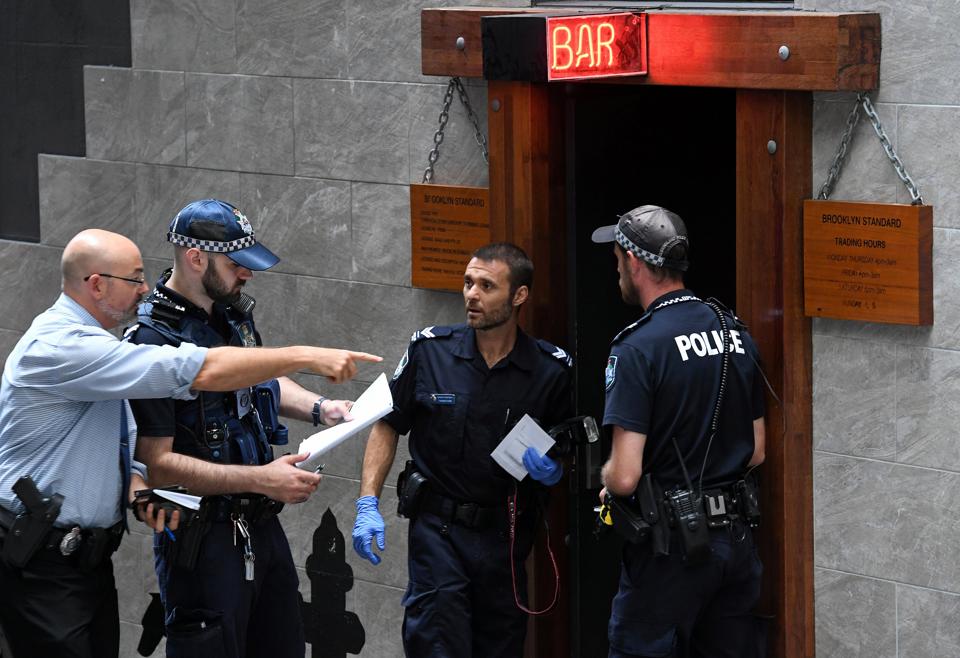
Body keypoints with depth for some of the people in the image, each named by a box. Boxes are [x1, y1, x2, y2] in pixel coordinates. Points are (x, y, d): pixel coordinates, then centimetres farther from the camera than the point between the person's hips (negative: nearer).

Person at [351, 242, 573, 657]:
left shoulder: (552, 369, -2)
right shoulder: (429, 350, -2)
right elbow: (388, 425, 6)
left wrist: (554, 471, -11)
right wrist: (367, 504, -2)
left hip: (506, 536, 1)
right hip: (438, 529, -1)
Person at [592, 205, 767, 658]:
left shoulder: (638, 348, -16)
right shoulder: (735, 333, 6)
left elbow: (625, 476, -19)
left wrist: (606, 479, 2)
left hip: (672, 545, -7)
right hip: (736, 535, 7)